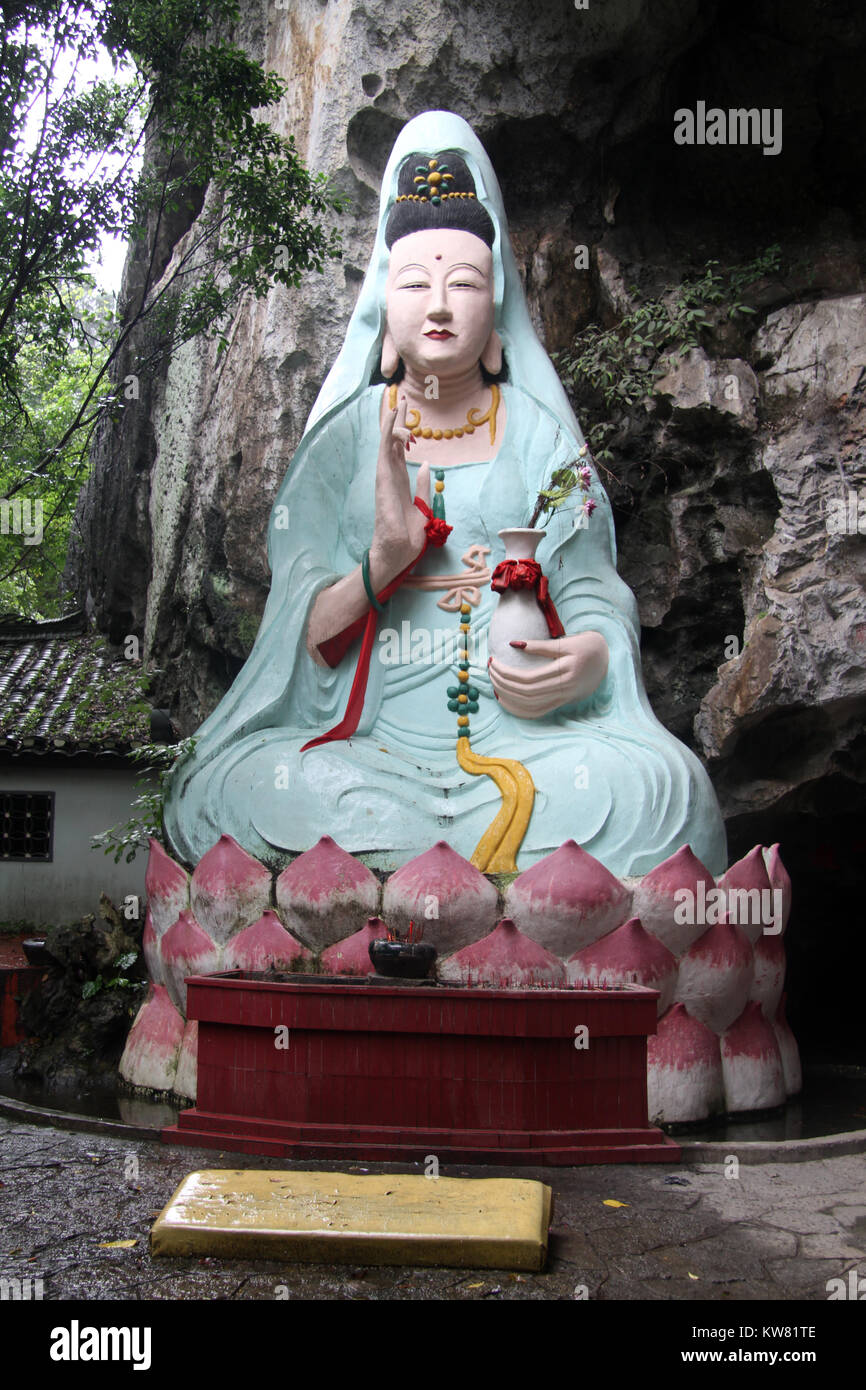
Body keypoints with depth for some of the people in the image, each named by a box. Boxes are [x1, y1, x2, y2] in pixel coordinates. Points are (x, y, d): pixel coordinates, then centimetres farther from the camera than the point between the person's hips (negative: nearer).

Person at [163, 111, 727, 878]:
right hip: (364, 740, 1)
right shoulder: (346, 433, 13)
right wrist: (382, 561, -14)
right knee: (229, 788, -30)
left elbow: (598, 600, 9)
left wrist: (591, 657, -16)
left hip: (523, 737, 0)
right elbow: (300, 631, 6)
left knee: (663, 787, -32)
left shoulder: (539, 433, 13)